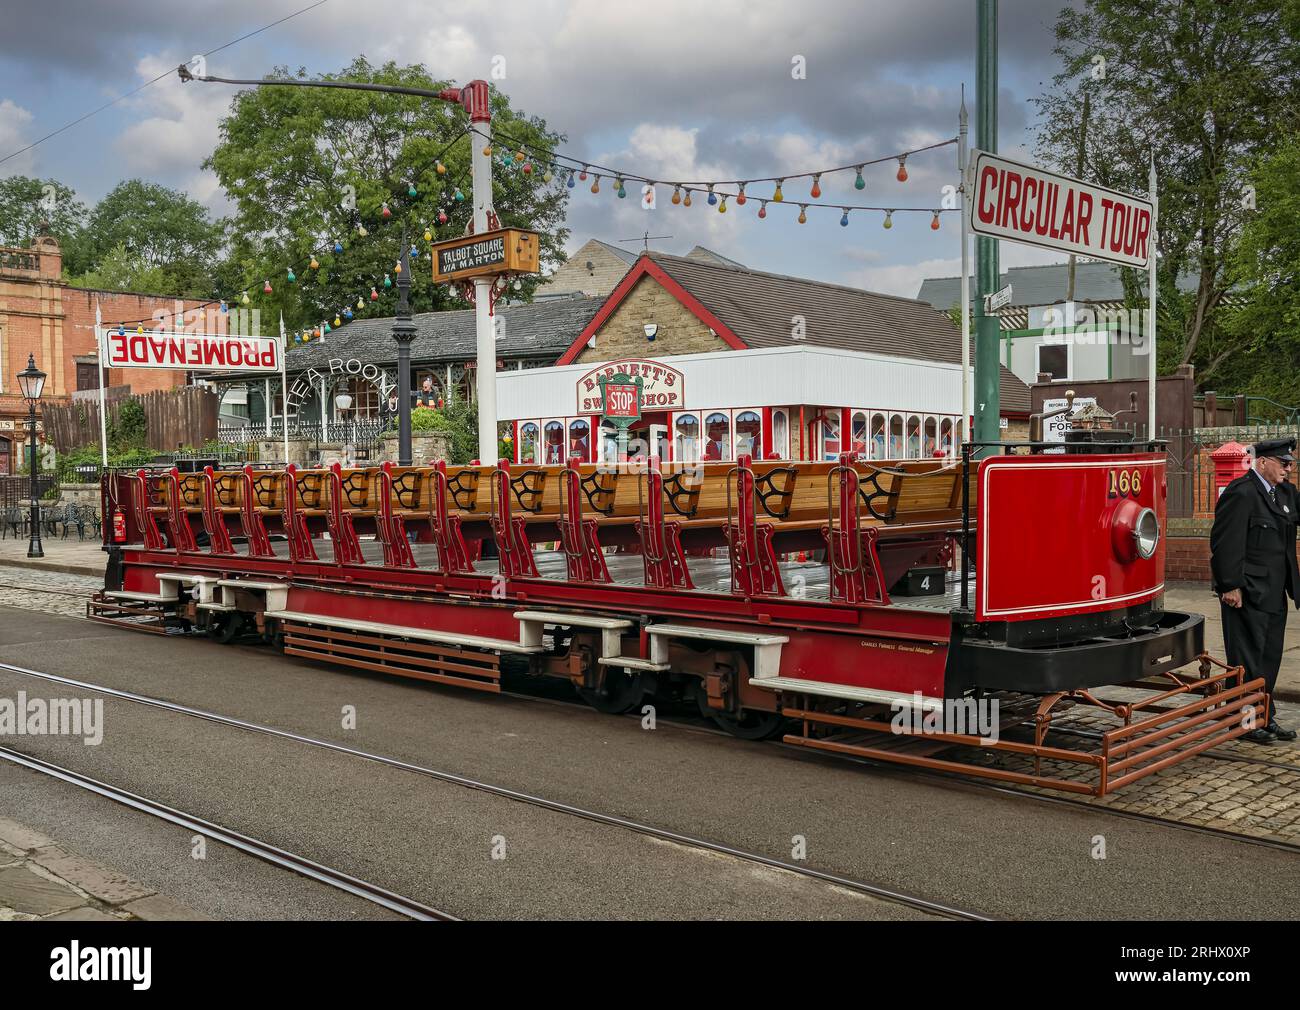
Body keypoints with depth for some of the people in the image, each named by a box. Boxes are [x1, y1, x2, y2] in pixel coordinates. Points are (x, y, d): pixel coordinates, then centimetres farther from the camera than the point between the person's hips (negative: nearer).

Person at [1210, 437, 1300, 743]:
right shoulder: (1241, 493, -15)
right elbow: (1225, 543, -19)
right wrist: (1230, 586, -21)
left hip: (1274, 592, 9)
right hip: (1247, 593, -9)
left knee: (1270, 658, 15)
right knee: (1248, 660, -1)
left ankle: (1265, 718, 25)